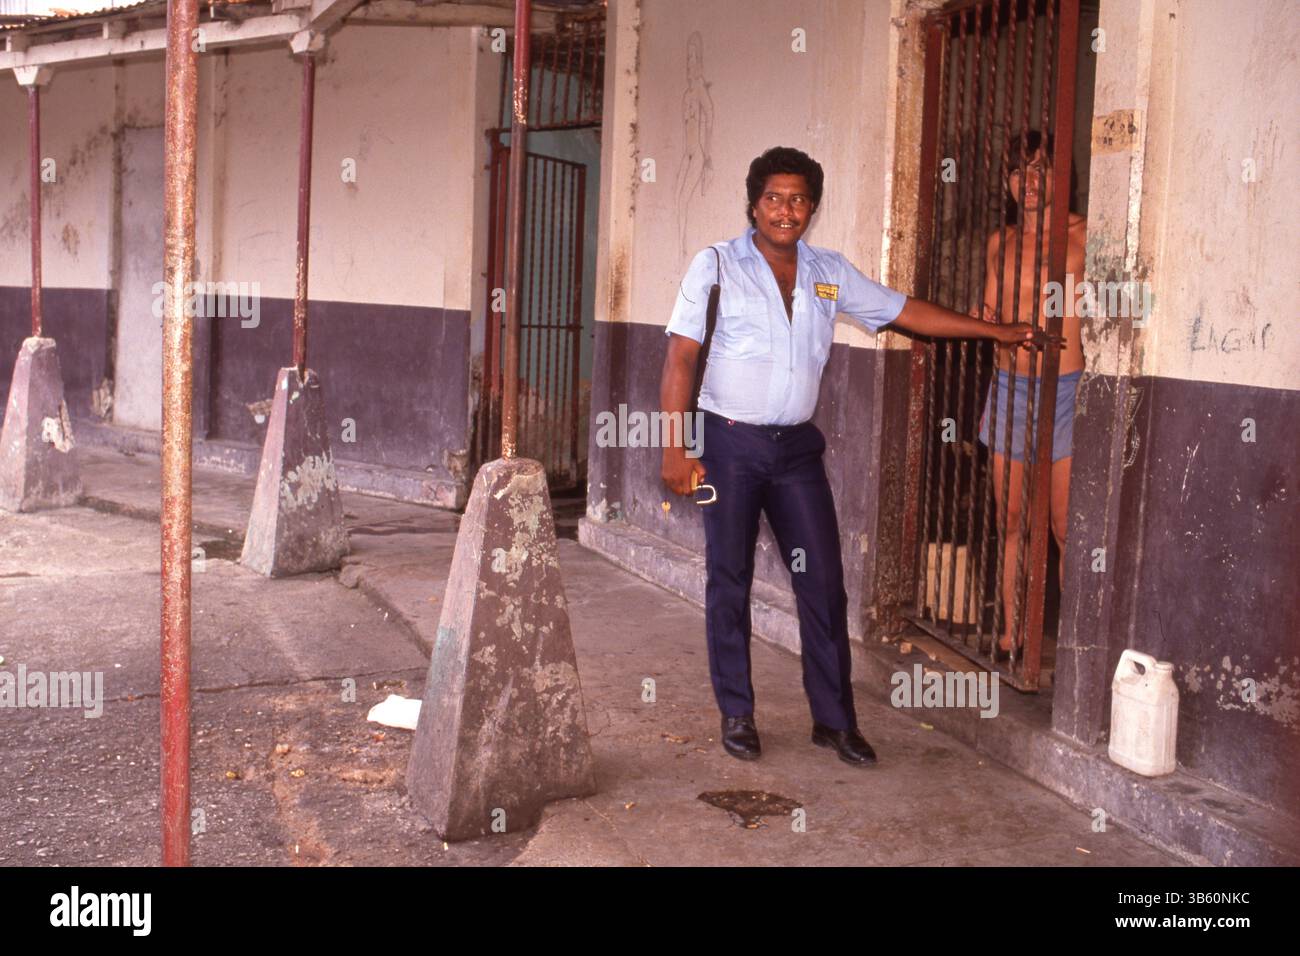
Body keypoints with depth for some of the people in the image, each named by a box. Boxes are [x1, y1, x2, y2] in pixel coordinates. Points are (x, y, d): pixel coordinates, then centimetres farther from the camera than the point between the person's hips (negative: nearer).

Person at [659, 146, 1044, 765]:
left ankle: (834, 718, 13)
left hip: (796, 446, 4)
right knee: (729, 581, 3)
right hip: (730, 442, -3)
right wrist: (675, 449, -14)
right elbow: (680, 358, -7)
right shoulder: (716, 266, -4)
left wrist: (995, 331, 17)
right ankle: (736, 715, 16)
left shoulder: (830, 273, 8)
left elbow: (904, 311, 16)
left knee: (823, 580, 2)